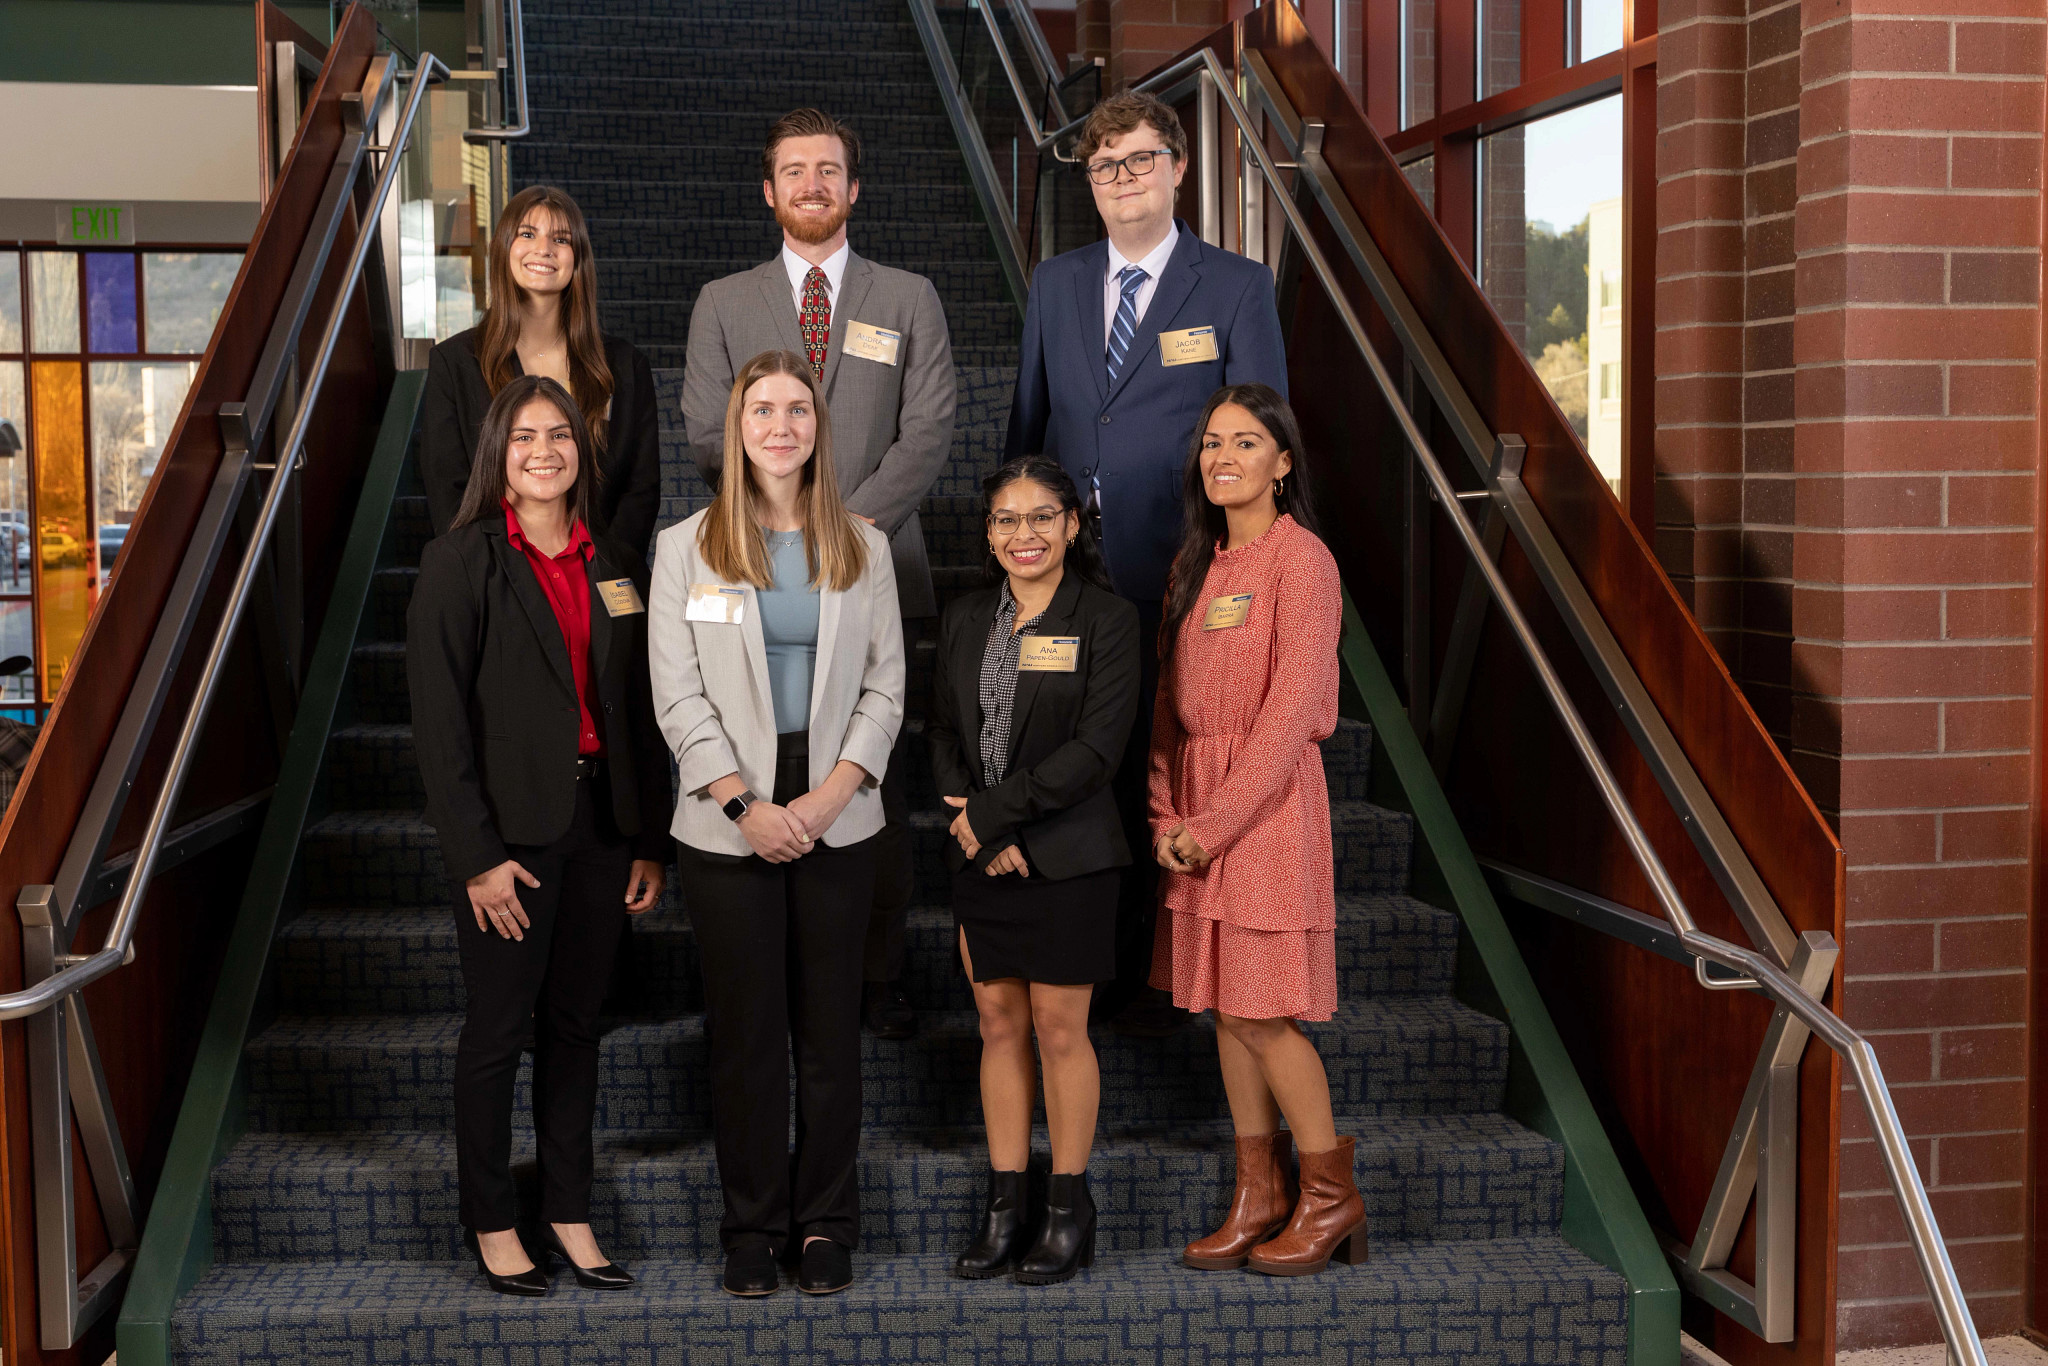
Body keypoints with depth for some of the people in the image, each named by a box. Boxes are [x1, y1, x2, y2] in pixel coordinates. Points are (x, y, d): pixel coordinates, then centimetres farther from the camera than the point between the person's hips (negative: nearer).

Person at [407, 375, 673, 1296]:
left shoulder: (616, 566, 10)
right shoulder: (460, 562, -5)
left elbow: (640, 714, 11)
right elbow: (439, 720, -9)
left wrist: (651, 840, 7)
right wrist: (477, 855, -14)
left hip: (599, 822, 5)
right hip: (511, 829, -4)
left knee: (575, 1022, 11)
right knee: (499, 1028, 4)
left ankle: (569, 1213, 22)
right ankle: (490, 1224, 17)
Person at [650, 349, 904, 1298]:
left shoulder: (862, 549, 9)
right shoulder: (685, 547, 4)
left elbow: (885, 686, 5)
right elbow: (677, 695, -1)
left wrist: (831, 794, -9)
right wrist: (745, 805, -11)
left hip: (837, 820, 1)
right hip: (727, 821, -1)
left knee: (830, 1027, 5)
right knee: (745, 1031, 4)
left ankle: (826, 1222, 16)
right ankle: (751, 1227, 16)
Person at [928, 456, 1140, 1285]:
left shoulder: (1107, 620, -5)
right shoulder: (965, 621, 10)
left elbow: (1098, 745, -13)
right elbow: (944, 736, 8)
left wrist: (993, 811, -14)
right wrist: (976, 826, -8)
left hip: (1067, 856, -4)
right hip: (982, 855, 4)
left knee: (1059, 1028, 1)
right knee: (999, 1024, 9)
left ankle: (1070, 1210, 14)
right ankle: (1003, 1208, 17)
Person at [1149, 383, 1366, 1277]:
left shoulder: (1301, 559, -11)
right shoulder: (1197, 563, 12)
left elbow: (1291, 708, -15)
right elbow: (1172, 697, 11)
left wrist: (1217, 821, -15)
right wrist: (1166, 813, 0)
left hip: (1269, 799, -7)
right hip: (1199, 806, 7)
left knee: (1261, 1012, -4)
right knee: (1223, 1003, 10)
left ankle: (1331, 1196, 12)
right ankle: (1259, 1195, 20)